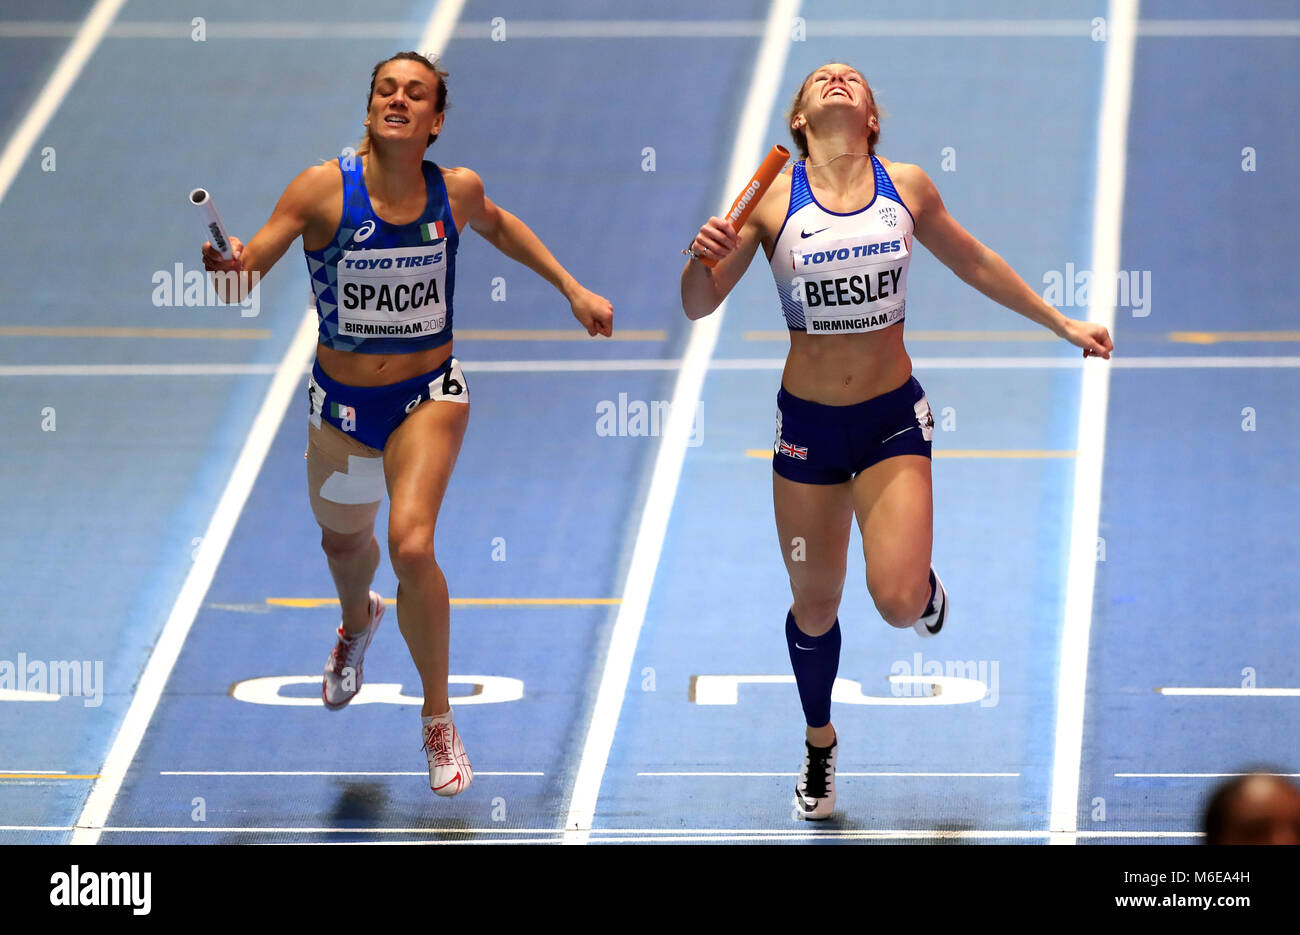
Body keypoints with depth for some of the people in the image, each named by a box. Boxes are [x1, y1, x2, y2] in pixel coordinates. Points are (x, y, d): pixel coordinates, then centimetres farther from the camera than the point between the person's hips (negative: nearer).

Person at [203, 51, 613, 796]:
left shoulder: (457, 190, -10)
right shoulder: (323, 190, -17)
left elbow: (498, 227, 14)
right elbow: (248, 267, -18)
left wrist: (573, 290, 16)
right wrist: (229, 266, -42)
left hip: (429, 395, -1)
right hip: (341, 402, 1)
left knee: (411, 547, -23)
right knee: (344, 541, 26)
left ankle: (439, 720, -2)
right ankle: (359, 622, 66)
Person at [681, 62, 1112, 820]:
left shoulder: (907, 188, -4)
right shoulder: (773, 197, -9)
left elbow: (976, 263, 12)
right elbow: (699, 306, -8)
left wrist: (1063, 324, 17)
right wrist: (703, 258, -30)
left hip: (893, 417, 0)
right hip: (808, 422, 0)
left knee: (899, 602, -16)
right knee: (815, 606, 12)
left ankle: (924, 582, 22)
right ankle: (820, 744, 39)